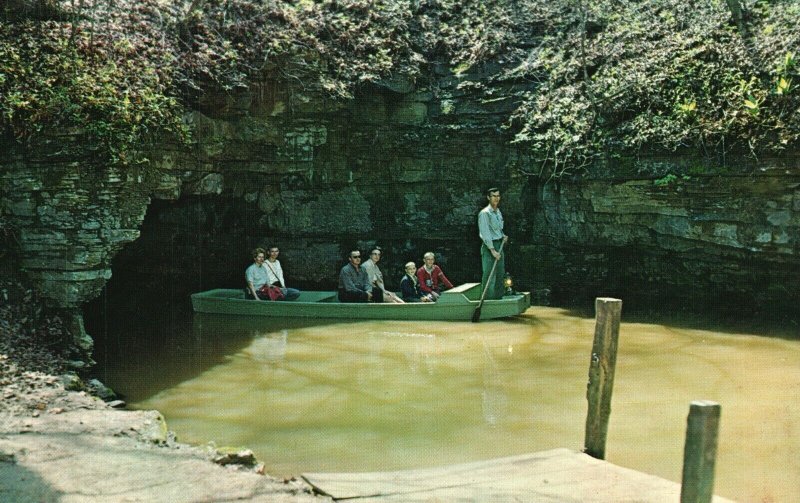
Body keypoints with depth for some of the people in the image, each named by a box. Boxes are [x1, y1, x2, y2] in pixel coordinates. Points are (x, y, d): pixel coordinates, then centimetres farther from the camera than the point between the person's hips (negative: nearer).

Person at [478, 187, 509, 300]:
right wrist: (492, 250, -20)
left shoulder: (498, 212, 14)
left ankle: (498, 297, 20)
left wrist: (503, 236, 6)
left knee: (500, 274, 12)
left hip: (499, 245, 9)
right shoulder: (484, 213, -13)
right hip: (489, 246, -9)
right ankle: (487, 299, -8)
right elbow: (485, 233, -17)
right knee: (489, 275, -10)